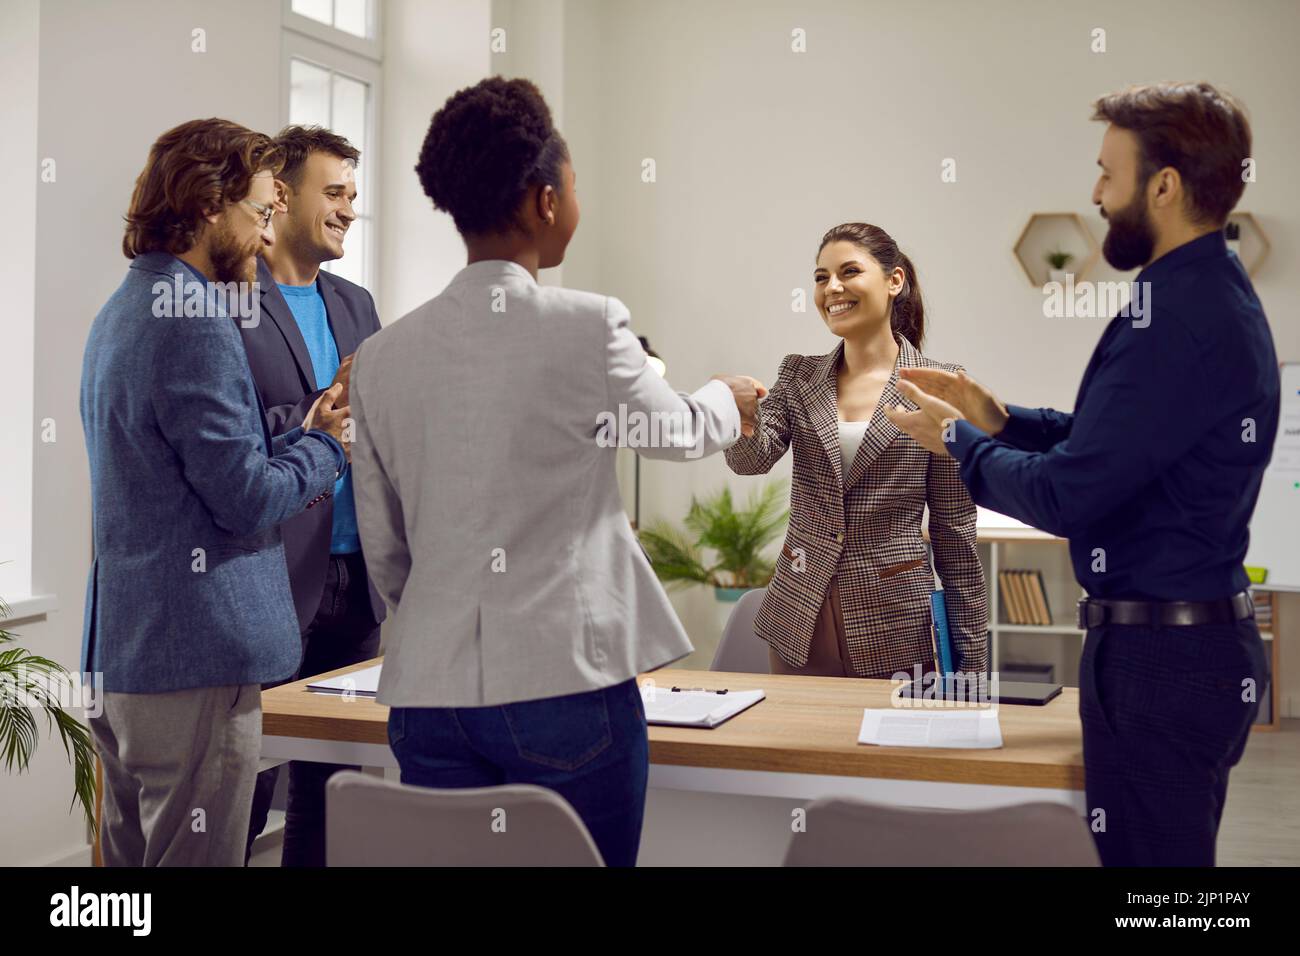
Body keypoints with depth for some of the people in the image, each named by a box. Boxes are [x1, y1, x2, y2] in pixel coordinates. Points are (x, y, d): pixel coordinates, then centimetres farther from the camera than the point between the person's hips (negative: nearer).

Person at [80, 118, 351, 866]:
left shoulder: (122, 312, 15)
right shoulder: (195, 325, -17)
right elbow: (245, 499, -18)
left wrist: (301, 438, 8)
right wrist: (327, 447, -2)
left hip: (121, 646, 10)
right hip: (196, 656, -10)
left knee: (131, 851, 18)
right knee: (197, 854, -1)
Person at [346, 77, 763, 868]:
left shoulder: (382, 357, 2)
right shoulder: (589, 328, -9)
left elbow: (384, 552, 9)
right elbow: (680, 431, 11)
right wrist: (731, 400, 33)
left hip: (431, 691, 4)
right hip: (567, 683, -4)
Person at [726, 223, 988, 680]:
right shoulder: (799, 375, 5)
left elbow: (954, 529, -3)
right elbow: (752, 459, -11)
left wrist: (971, 658, -3)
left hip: (894, 624, -3)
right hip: (799, 621, 3)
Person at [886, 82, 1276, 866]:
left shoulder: (1179, 320, -24)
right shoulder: (1215, 291, 10)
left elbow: (1064, 498, -22)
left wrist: (957, 440, -6)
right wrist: (998, 419, 9)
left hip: (1159, 655, -10)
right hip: (1202, 635, 10)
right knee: (1173, 853, 21)